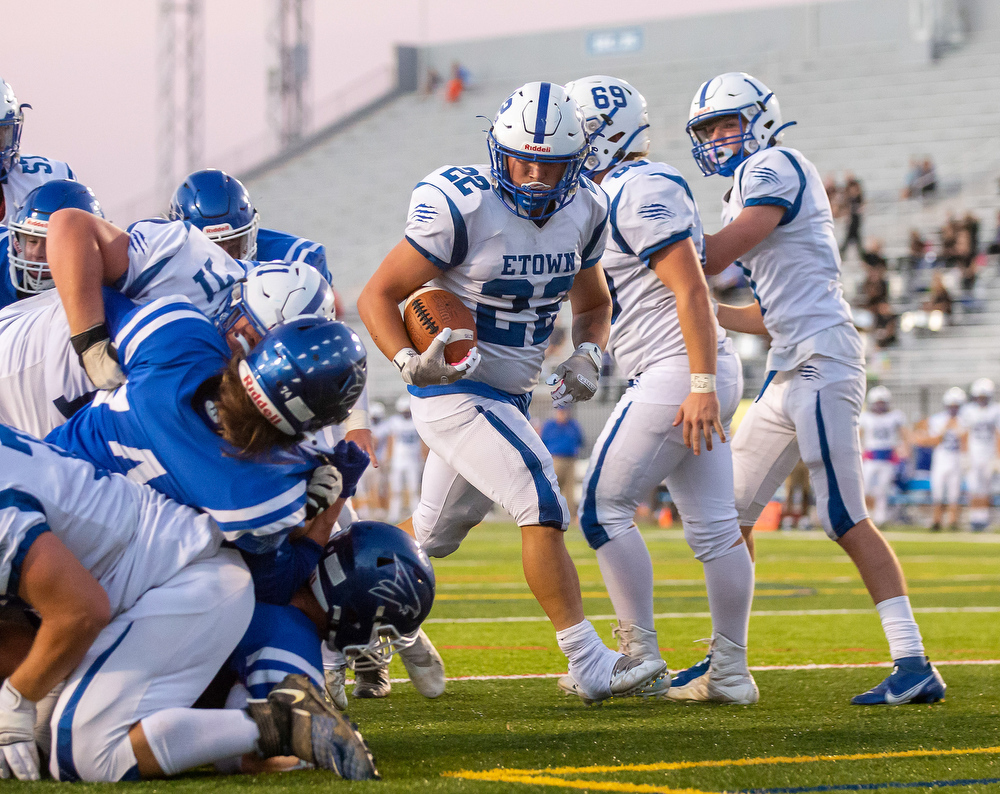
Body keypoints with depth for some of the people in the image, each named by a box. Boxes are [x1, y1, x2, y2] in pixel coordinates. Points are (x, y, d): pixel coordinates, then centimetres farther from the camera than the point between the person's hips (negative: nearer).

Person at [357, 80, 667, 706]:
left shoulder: (584, 212, -1)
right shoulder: (462, 207, -20)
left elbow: (593, 303, 17)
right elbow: (378, 296, -14)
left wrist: (589, 355, -4)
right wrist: (411, 363, -30)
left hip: (509, 397, 8)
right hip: (455, 395, -7)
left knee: (434, 535, 18)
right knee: (543, 505, -18)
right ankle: (591, 663, -15)